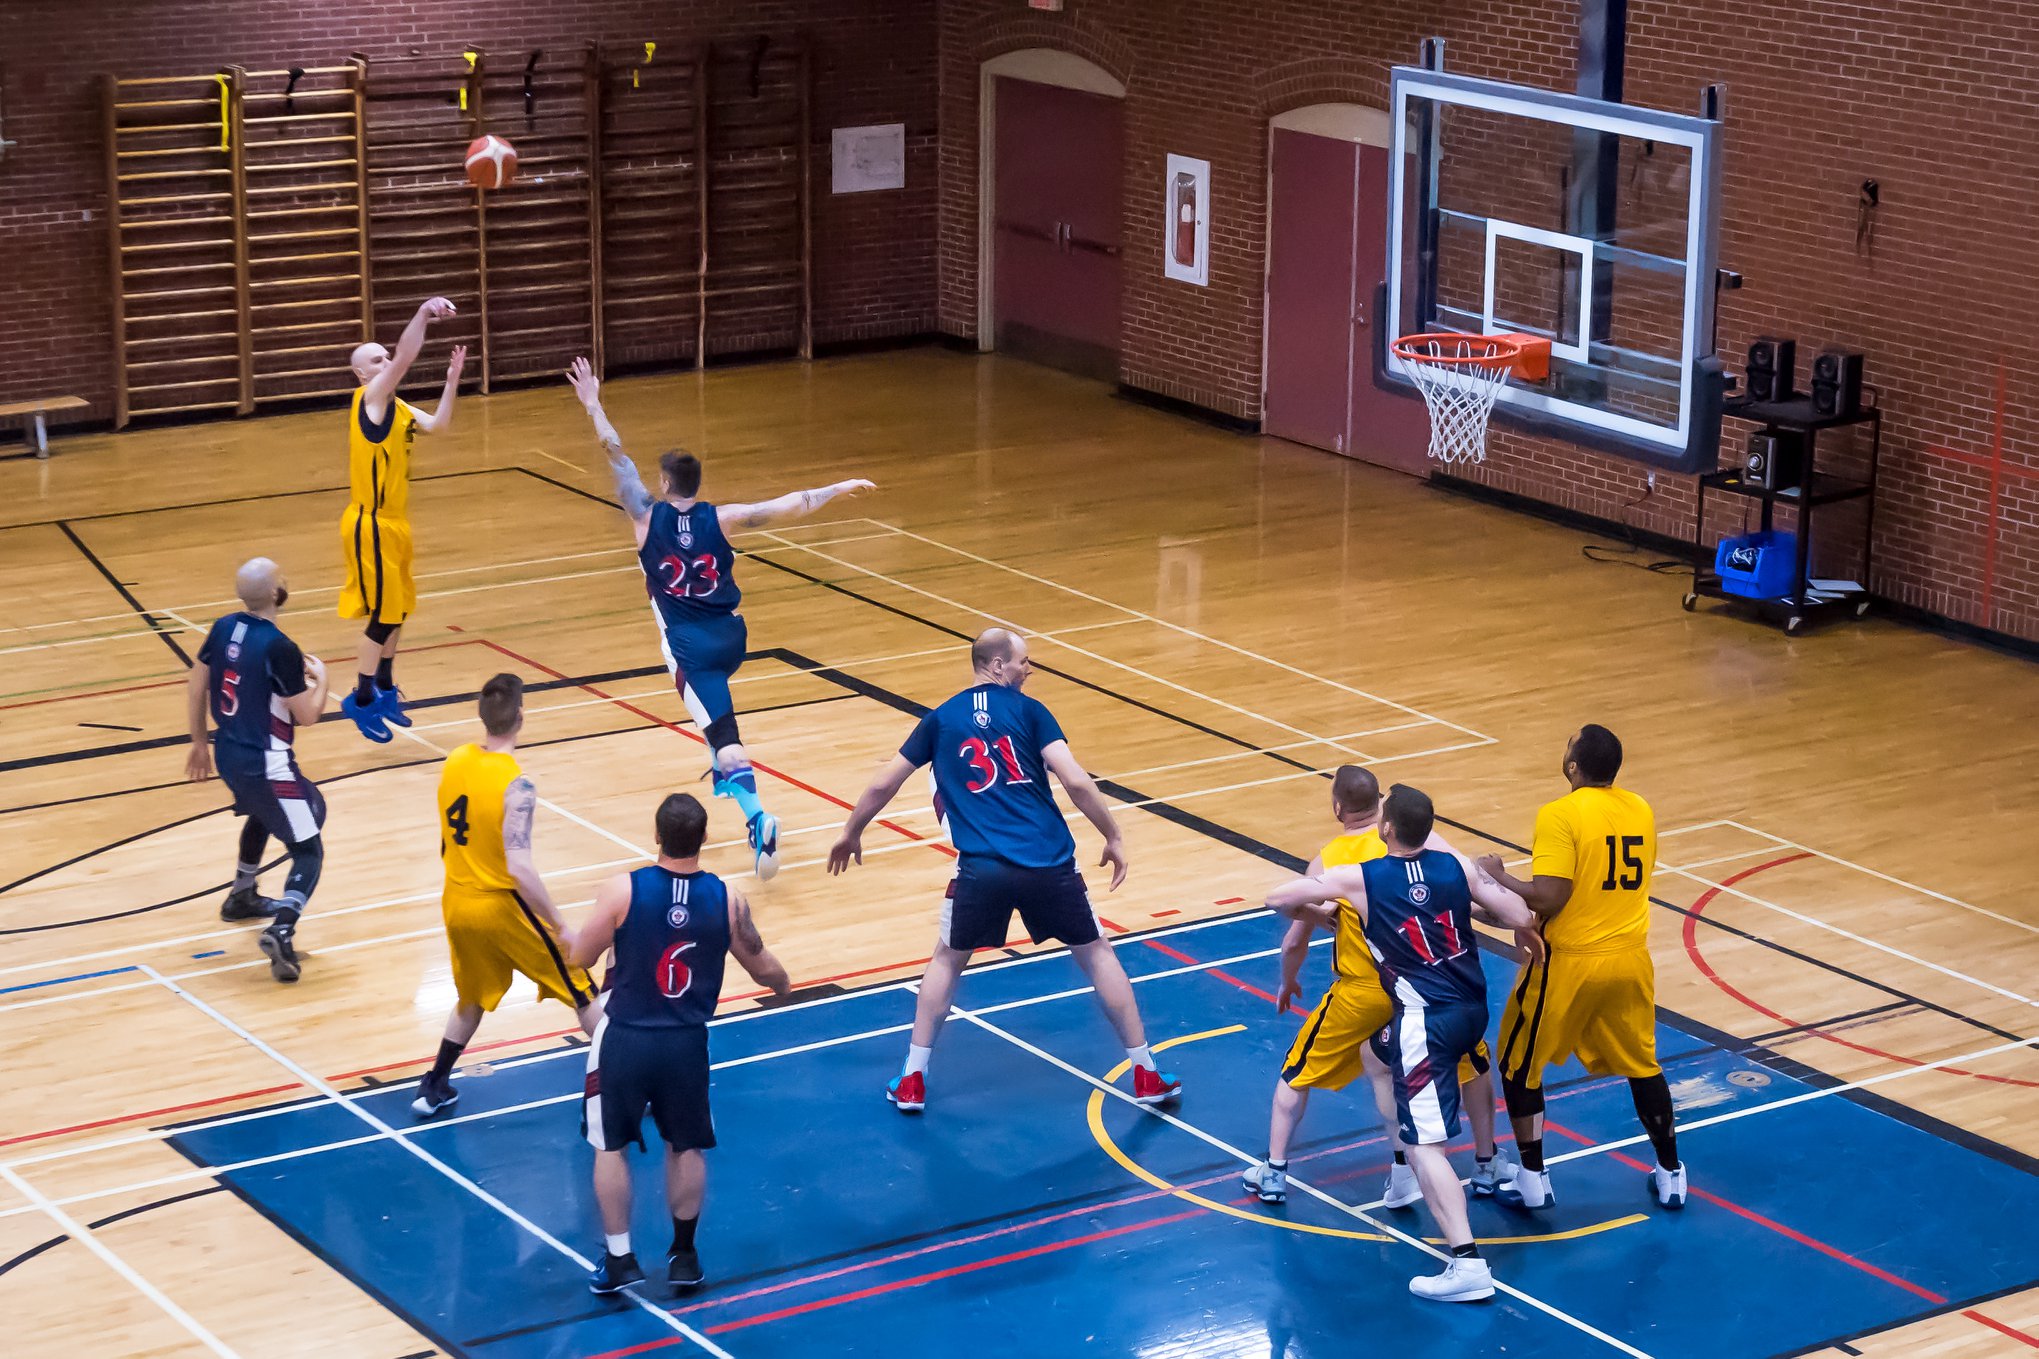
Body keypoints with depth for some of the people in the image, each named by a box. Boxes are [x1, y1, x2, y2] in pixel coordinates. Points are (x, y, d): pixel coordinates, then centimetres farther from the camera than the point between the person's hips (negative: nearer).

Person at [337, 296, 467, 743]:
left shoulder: (398, 407, 10)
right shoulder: (370, 398, -14)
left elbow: (438, 425, 0)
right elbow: (404, 360, -30)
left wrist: (452, 379, -8)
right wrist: (423, 315, -40)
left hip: (394, 522, 9)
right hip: (371, 525, -9)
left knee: (396, 612, 17)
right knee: (383, 616, -4)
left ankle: (384, 690, 31)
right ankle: (361, 700, 8)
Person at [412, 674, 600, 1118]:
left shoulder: (454, 762, -3)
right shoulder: (515, 784, -25)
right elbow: (520, 868, -28)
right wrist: (561, 927, -21)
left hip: (458, 904, 6)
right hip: (503, 906, -6)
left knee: (472, 998, 28)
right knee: (582, 991, 11)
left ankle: (434, 1089, 31)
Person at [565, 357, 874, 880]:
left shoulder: (649, 517, -5)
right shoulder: (720, 519, -1)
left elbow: (618, 458, -3)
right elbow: (788, 505, -3)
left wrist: (593, 405, 2)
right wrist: (839, 488, 5)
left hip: (691, 645, -4)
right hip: (732, 638, 4)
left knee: (725, 738, -14)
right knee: (711, 693, 39)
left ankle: (758, 819, -34)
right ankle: (725, 772, 44)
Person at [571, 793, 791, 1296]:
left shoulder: (623, 891, -16)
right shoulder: (727, 900, -8)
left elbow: (579, 959, -7)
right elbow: (764, 969, 4)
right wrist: (783, 984, 28)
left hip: (626, 1039, -2)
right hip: (687, 1044, 2)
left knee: (611, 1146, 16)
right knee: (686, 1147, 21)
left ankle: (619, 1259, 18)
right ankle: (684, 1255, 28)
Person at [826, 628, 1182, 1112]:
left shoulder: (941, 720, 11)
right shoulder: (1028, 711, 3)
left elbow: (883, 784, 16)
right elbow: (1076, 782, -7)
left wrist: (851, 835, 32)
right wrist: (1113, 838, 4)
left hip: (982, 867, 1)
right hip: (1049, 862, -1)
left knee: (947, 960, 24)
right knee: (1097, 954, 18)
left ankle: (912, 1081, 22)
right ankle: (1146, 1076, 21)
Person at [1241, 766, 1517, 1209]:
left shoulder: (1326, 864, -6)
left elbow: (1294, 942, 0)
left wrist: (1288, 984, 19)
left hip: (1362, 992, -1)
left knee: (1298, 1072, 20)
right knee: (1473, 1059, 25)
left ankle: (1273, 1172, 20)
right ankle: (1487, 1168, 28)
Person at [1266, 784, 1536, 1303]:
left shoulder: (1358, 879, -9)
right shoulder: (1456, 866, 0)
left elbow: (1278, 899, -2)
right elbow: (1519, 917, 0)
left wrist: (1322, 915, 18)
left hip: (1426, 1022, -7)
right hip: (1473, 1010, 7)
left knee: (1426, 1144, -8)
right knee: (1384, 1046, 35)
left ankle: (1467, 1263, -20)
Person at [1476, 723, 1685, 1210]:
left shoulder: (1560, 815, -18)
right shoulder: (1641, 811, 2)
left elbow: (1548, 899, -23)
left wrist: (1497, 877, -9)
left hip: (1569, 962, -5)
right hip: (1630, 959, 5)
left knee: (1520, 1063, 13)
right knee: (1641, 1064, 21)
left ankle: (1533, 1178, 16)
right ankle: (1670, 1175, 26)